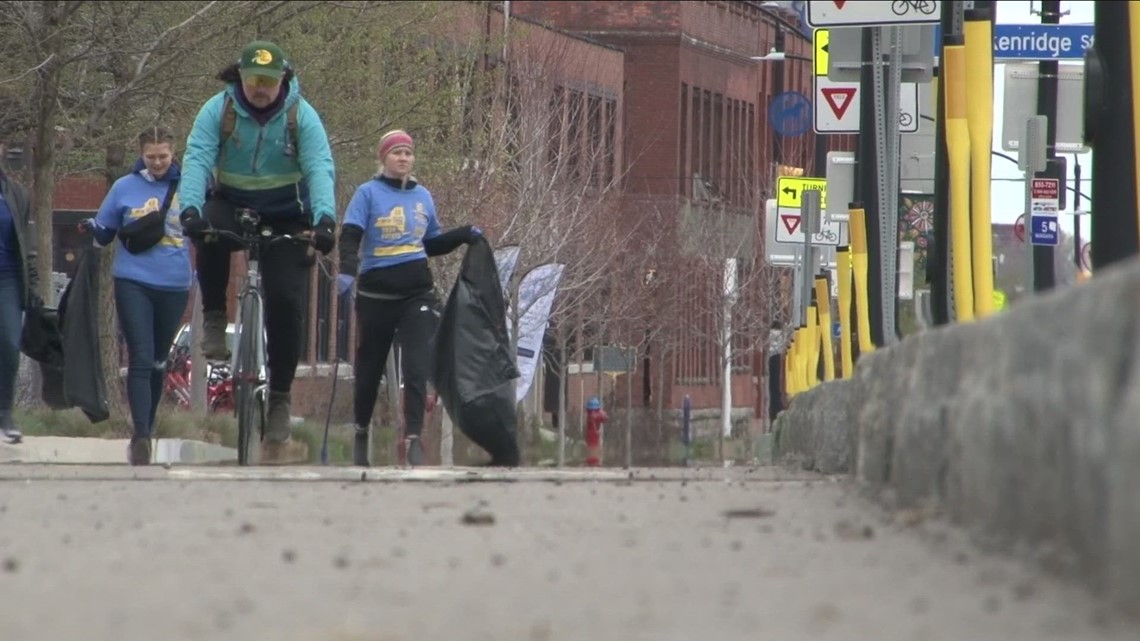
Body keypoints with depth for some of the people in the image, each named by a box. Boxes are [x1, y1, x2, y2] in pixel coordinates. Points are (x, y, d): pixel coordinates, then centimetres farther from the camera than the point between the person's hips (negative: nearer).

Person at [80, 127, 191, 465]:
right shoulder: (125, 187, 3)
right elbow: (104, 234, 8)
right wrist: (92, 228, -13)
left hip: (174, 285, 2)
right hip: (134, 282, -2)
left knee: (158, 361, 13)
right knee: (141, 358, -13)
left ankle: (147, 428, 27)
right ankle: (141, 434, -17)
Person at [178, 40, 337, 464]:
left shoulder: (301, 116, -13)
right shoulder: (218, 111, -13)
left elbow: (320, 169, -23)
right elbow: (197, 160, -24)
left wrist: (325, 218, -42)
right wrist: (190, 209, -42)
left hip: (286, 218, 0)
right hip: (232, 208, 0)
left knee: (286, 303, -11)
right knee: (208, 232, -36)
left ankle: (279, 401, -2)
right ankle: (214, 322, -18)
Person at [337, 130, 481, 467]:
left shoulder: (423, 196, 11)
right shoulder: (368, 193, -2)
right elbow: (350, 237, -13)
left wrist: (464, 235, 6)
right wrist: (347, 271, -29)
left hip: (416, 294, 2)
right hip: (376, 296, -2)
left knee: (417, 368, -11)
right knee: (370, 367, 10)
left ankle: (414, 439, -13)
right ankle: (361, 433, 30)